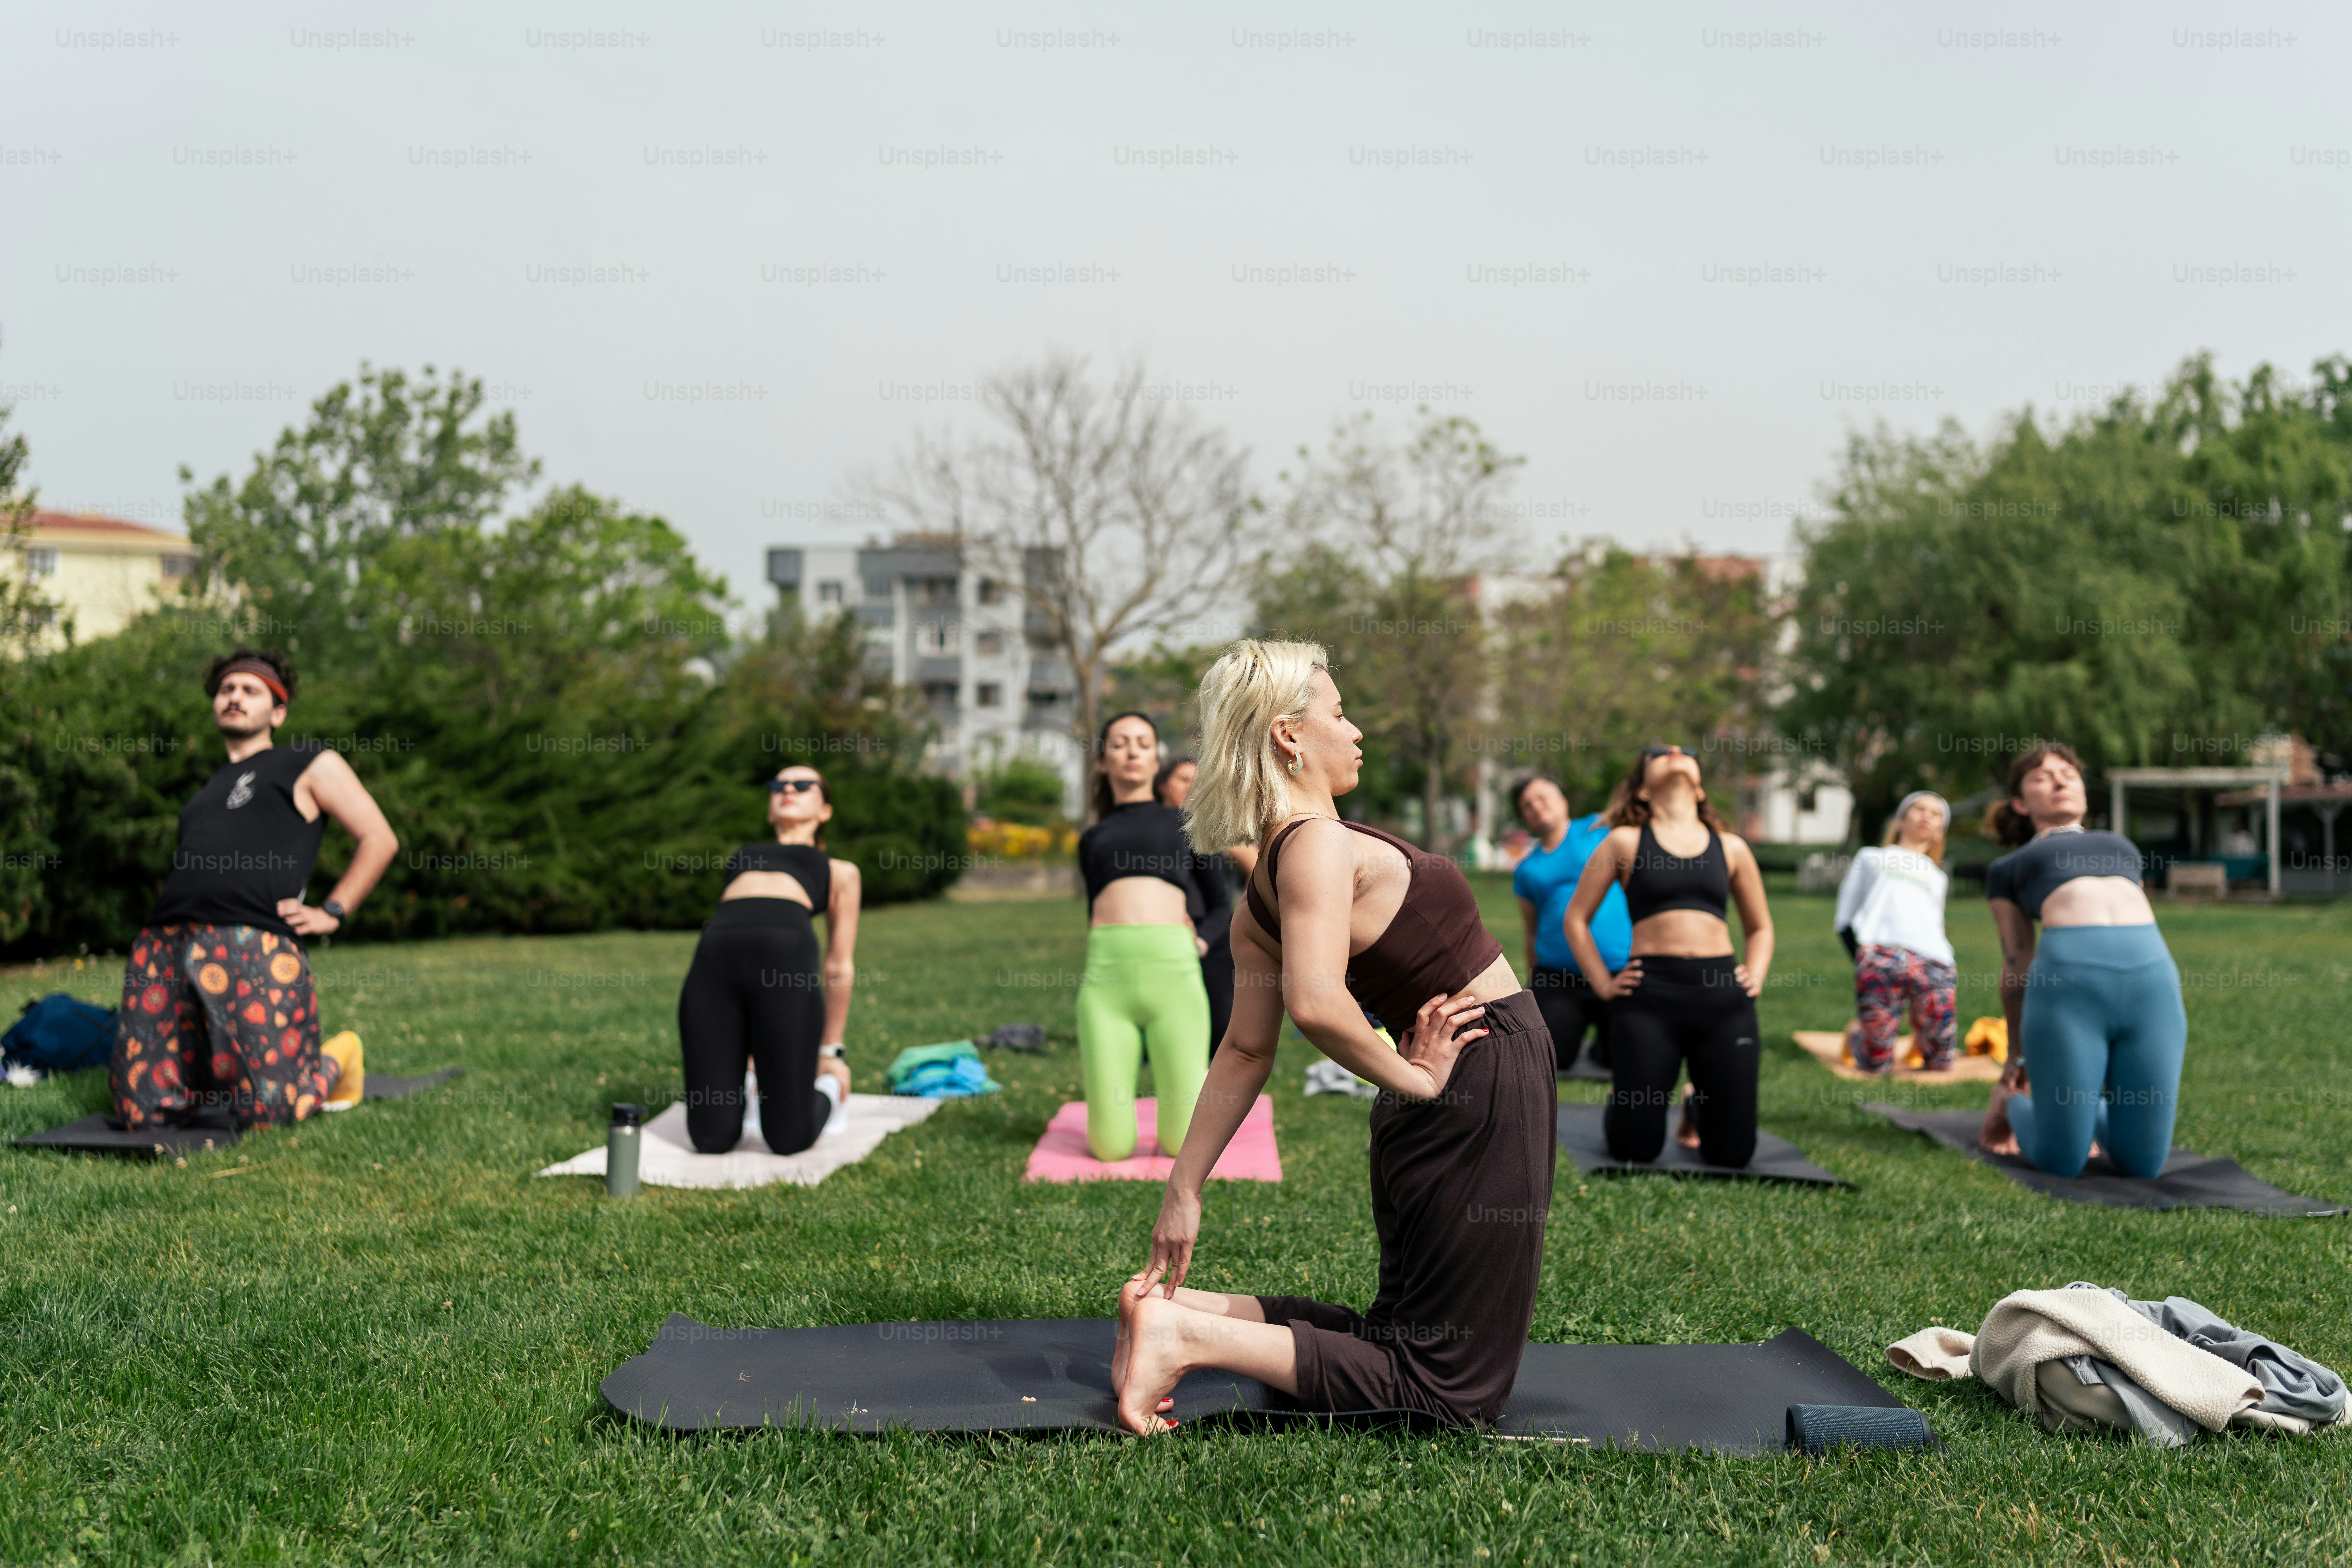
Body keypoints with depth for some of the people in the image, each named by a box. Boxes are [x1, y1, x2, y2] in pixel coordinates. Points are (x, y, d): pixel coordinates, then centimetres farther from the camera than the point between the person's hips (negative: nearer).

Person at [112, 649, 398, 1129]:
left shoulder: (311, 765, 15)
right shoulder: (209, 789, 32)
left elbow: (379, 840, 10)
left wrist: (331, 913, 1)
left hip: (254, 946, -6)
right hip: (165, 943, 6)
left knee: (268, 1113, -14)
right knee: (142, 1111, -5)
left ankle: (340, 1056, 16)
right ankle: (208, 1062, 24)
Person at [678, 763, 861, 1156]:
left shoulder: (839, 871, 32)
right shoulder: (741, 858, 37)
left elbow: (839, 967, 27)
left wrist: (831, 1053, 21)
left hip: (786, 965, -2)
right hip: (714, 966, 2)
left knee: (790, 1138, -9)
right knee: (712, 1138, -8)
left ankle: (827, 1089, 22)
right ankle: (742, 1084, 23)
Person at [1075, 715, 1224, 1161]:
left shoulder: (1185, 824, 21)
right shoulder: (1093, 840, 26)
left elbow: (1222, 907, 22)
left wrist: (1198, 942, 1)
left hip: (1173, 972, -1)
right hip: (1106, 974, 1)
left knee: (1184, 1144, -6)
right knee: (1112, 1147, -7)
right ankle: (1109, 1105, 27)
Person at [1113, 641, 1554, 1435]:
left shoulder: (1268, 888, 7)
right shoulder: (1321, 844, -19)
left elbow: (1246, 1050, 9)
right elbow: (1317, 1001, -34)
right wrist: (1417, 1080, -19)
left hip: (1444, 1102, 9)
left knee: (1399, 1334, 22)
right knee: (1447, 1387, -1)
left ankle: (1178, 1304, 14)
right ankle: (1191, 1332, -7)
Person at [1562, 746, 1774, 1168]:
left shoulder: (1731, 848, 15)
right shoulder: (1625, 842, 8)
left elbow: (1760, 927, 25)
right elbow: (1577, 919, 11)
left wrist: (1756, 978, 9)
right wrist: (1604, 984, 3)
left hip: (1723, 995, 2)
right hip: (1650, 995, -2)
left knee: (1732, 1153, 1)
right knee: (1636, 1149, -4)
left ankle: (1697, 1109, 35)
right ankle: (1619, 1105, 32)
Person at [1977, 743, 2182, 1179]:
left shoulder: (2123, 847, 34)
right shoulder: (2008, 868, 24)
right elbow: (2017, 964, 20)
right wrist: (2018, 1059, 18)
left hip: (2154, 978, 3)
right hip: (2066, 983, -3)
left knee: (2142, 1164, -5)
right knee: (2061, 1161, -6)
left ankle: (2097, 1111, 27)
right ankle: (2014, 1102, 26)